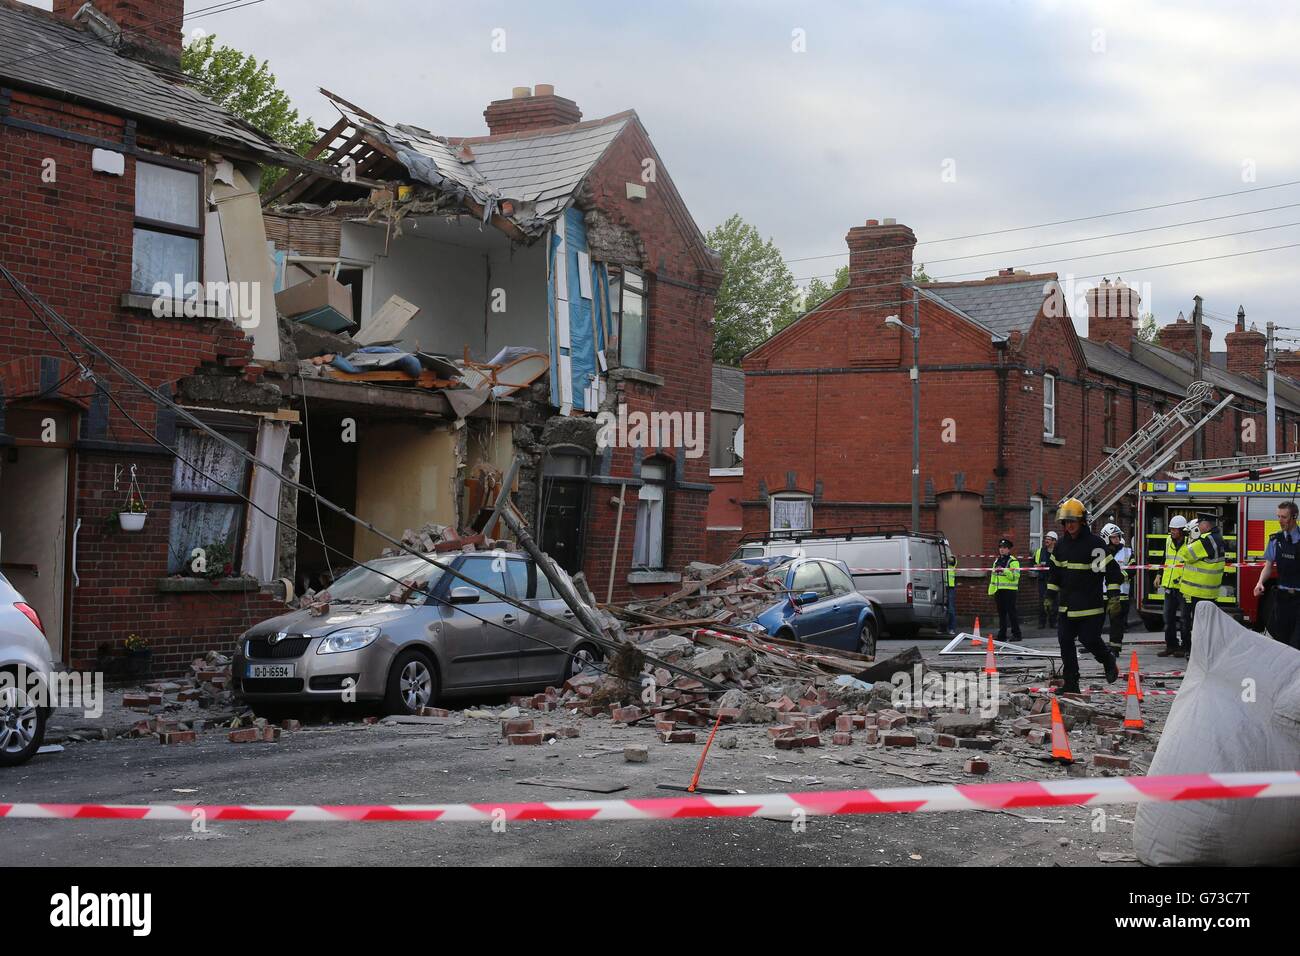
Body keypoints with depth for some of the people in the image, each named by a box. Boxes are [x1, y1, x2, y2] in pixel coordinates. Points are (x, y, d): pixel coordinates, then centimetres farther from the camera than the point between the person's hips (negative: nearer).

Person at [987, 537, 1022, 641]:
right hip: (999, 590, 7)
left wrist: (1004, 570, -26)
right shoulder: (997, 561, 19)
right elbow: (993, 576, 26)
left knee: (1011, 612, -6)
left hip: (1009, 590, -7)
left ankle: (1016, 634, -1)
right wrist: (992, 589, 22)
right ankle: (1001, 635, 14)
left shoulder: (1013, 561, -6)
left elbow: (1015, 576, -18)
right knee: (1001, 613, 9)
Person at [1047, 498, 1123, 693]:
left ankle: (1109, 662, 27)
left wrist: (1113, 596, -16)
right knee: (1065, 642, 1)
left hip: (1090, 605, -6)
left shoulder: (1095, 543, -9)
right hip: (1066, 605, 6)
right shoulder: (1061, 545, 10)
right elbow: (1054, 572, 20)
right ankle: (1071, 684, 7)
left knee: (1090, 639, -6)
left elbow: (1112, 570, -9)